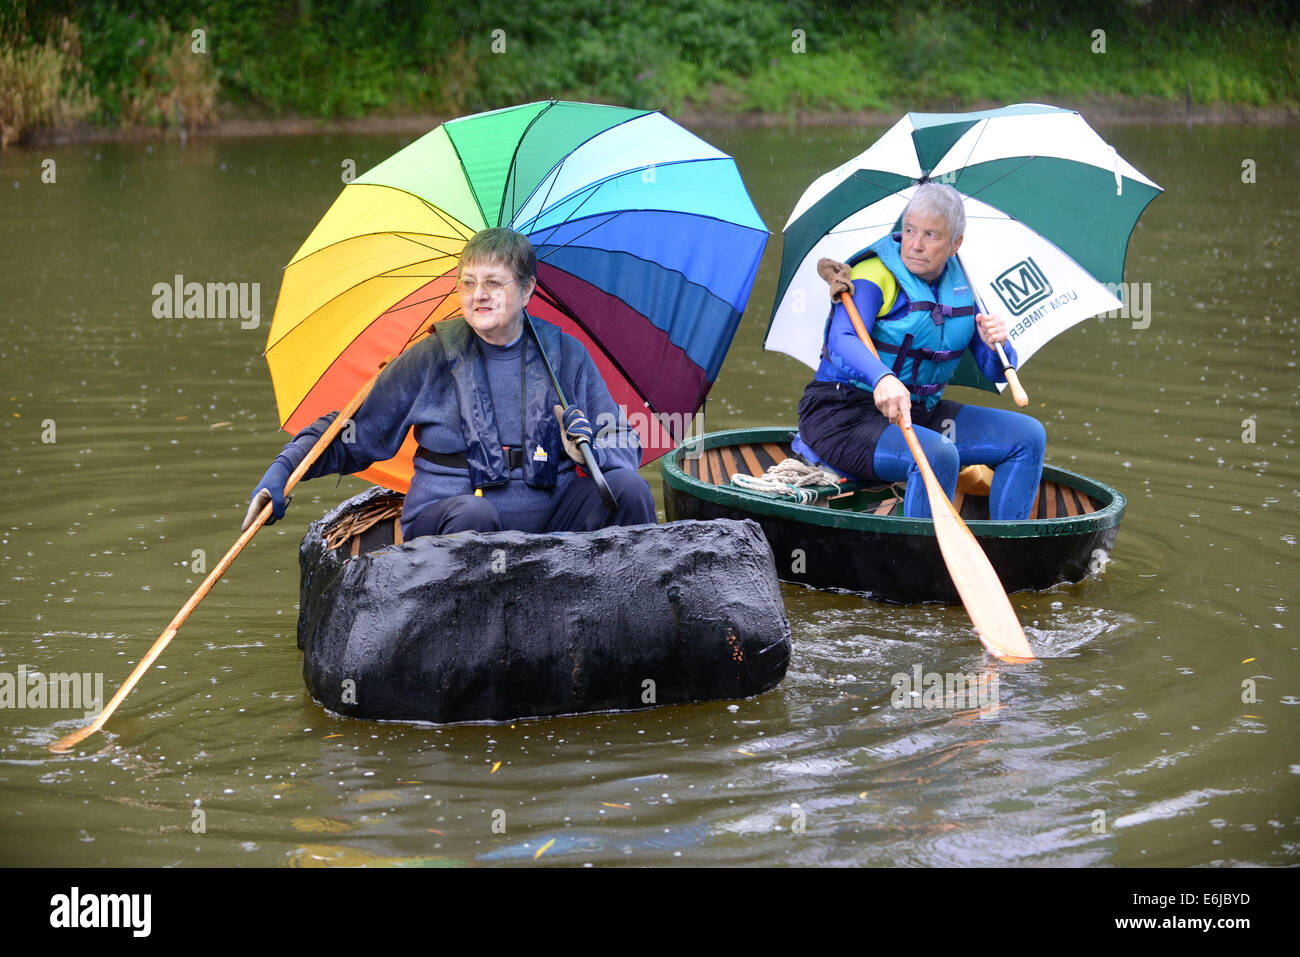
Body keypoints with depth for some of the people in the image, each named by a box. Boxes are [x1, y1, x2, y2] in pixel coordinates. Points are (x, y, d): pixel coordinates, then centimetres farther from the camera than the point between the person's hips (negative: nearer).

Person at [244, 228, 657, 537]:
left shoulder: (566, 355, 10)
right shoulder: (432, 358, 6)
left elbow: (628, 446, 10)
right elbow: (351, 434, 7)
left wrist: (591, 449, -13)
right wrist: (282, 471, -8)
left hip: (551, 517, 2)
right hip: (448, 521, -2)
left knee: (629, 488, -23)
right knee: (472, 515, -37)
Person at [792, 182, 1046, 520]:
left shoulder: (961, 286, 8)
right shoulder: (874, 277, -13)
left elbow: (995, 372, 9)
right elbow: (842, 341, -32)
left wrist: (996, 345, -16)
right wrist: (883, 379, -52)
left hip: (921, 413, 8)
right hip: (846, 414, -8)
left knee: (1028, 435, -2)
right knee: (937, 455, -35)